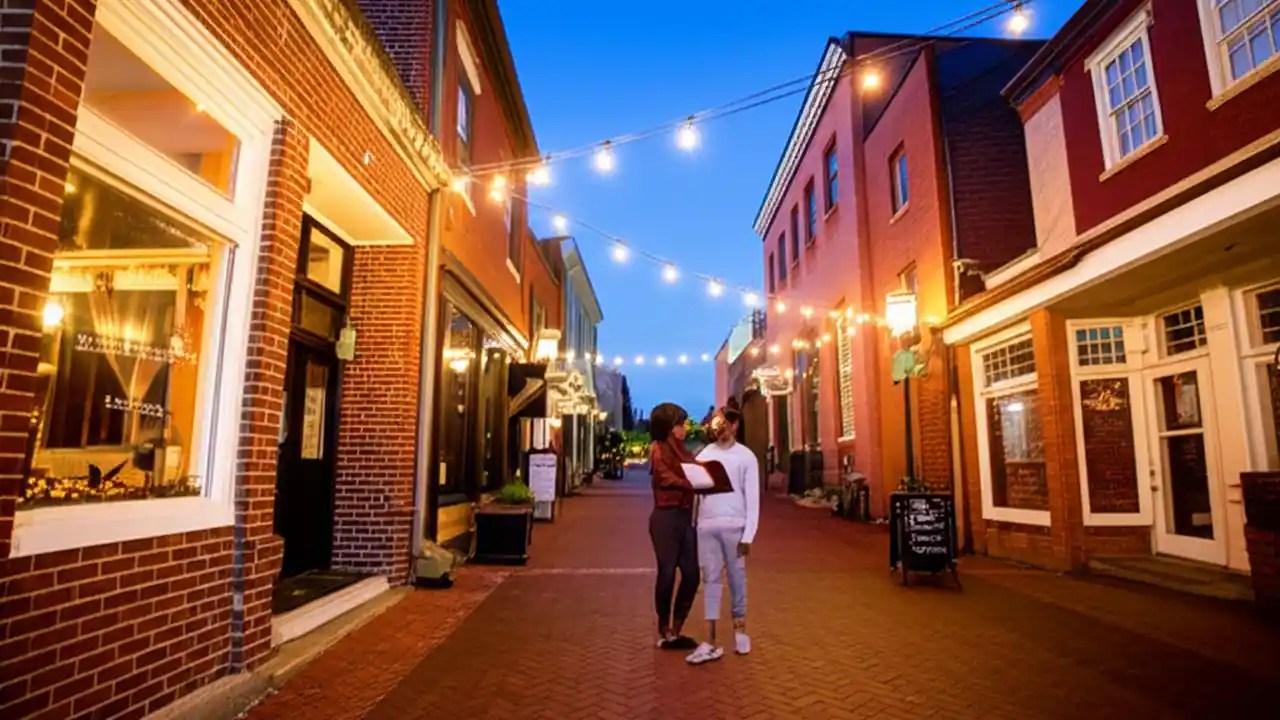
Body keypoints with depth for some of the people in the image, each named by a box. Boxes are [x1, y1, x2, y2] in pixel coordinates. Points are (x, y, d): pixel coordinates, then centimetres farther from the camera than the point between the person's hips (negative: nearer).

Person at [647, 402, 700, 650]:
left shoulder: (682, 450, 18)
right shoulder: (658, 449, -4)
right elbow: (668, 478, -16)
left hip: (686, 515, 7)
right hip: (666, 517, -7)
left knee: (691, 574, 7)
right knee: (667, 574, 2)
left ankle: (676, 630, 21)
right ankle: (664, 631, 17)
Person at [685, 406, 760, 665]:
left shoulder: (746, 456, 1)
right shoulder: (704, 454, 10)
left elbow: (752, 498, -2)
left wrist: (748, 535, -7)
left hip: (734, 525, -2)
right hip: (706, 525, 2)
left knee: (736, 578, 9)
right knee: (710, 579, 3)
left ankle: (740, 627, 29)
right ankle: (710, 643, 6)